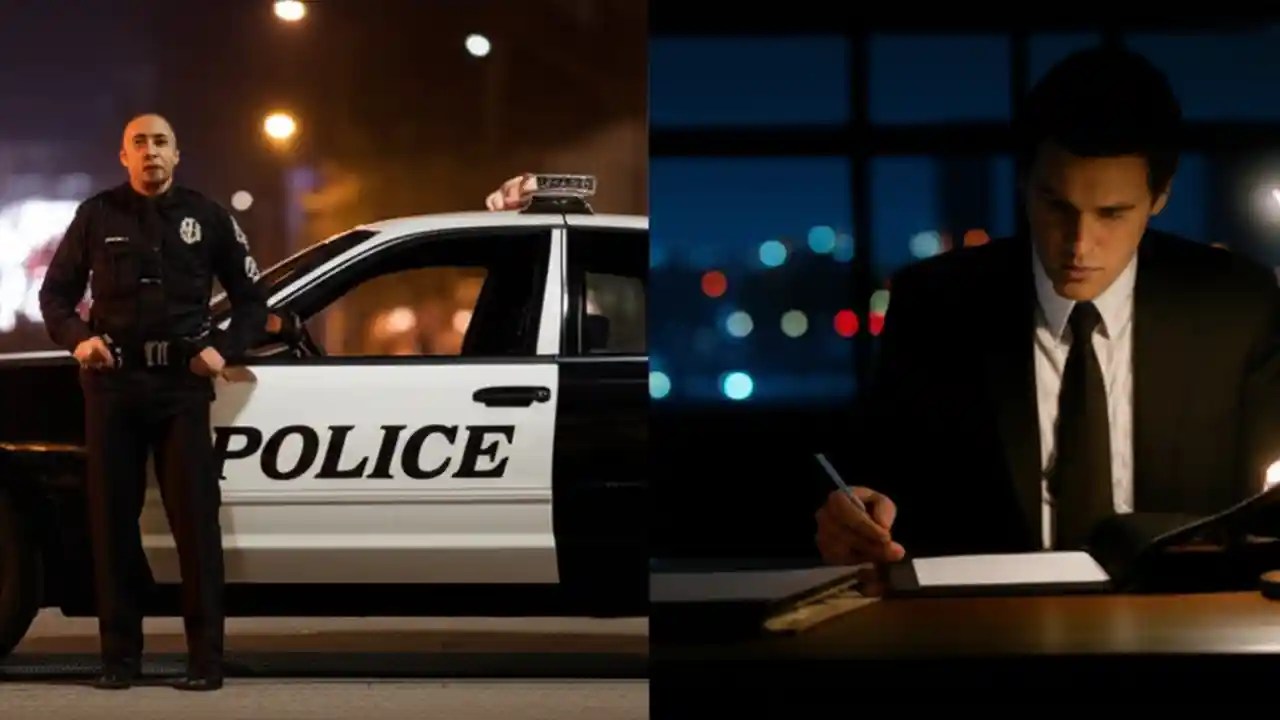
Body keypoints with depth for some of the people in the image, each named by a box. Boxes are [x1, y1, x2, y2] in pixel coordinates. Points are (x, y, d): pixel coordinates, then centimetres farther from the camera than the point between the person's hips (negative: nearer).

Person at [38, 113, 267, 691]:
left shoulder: (206, 216, 8)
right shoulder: (97, 215, 9)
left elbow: (251, 298, 12)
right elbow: (55, 292, 13)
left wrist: (224, 349, -5)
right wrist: (77, 338, -6)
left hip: (182, 384, -1)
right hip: (112, 383, 1)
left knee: (195, 519, -4)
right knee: (112, 519, 2)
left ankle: (205, 659, -1)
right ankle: (120, 657, 9)